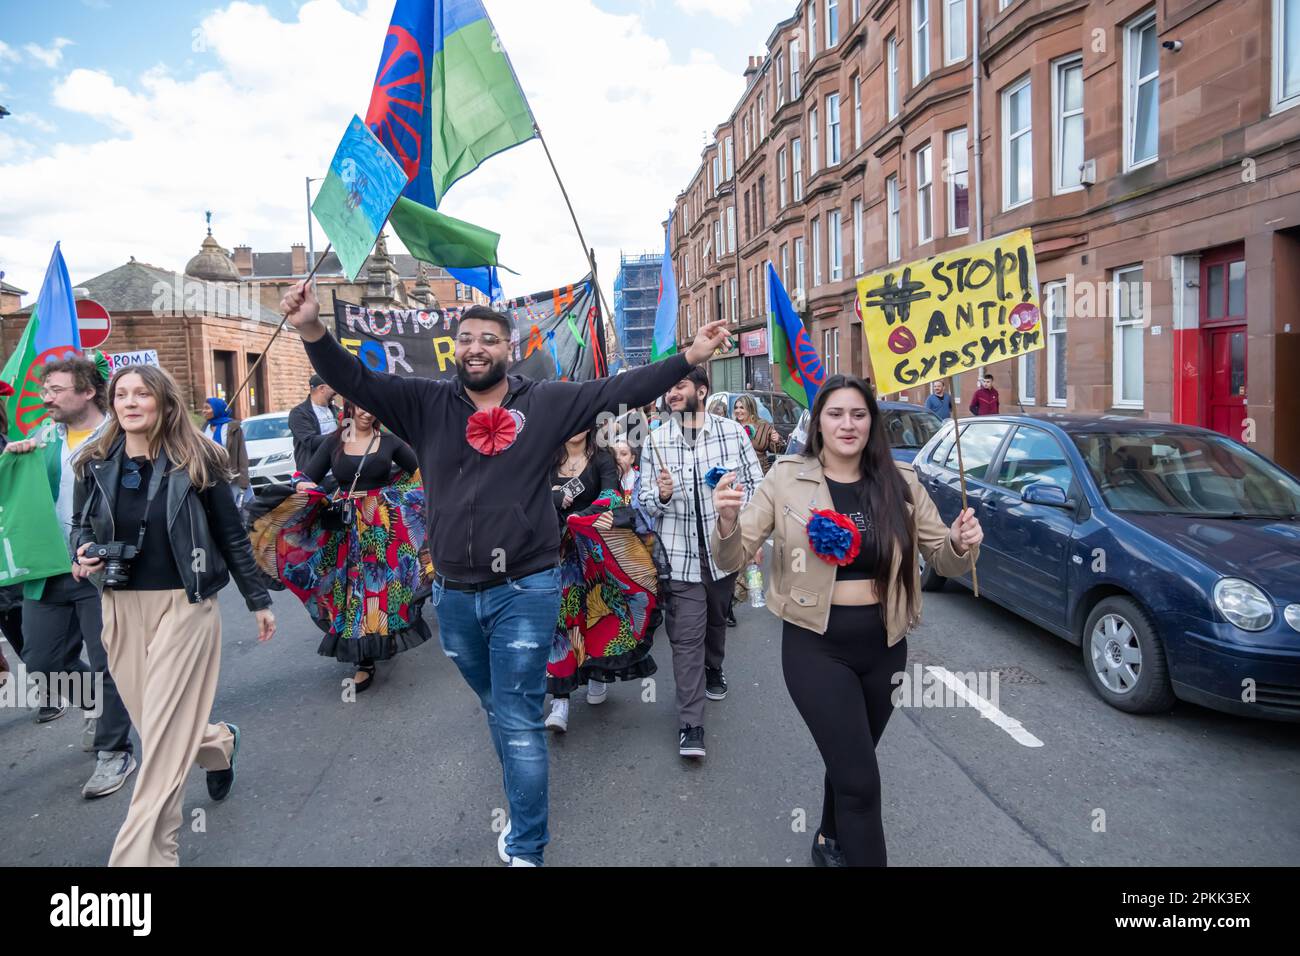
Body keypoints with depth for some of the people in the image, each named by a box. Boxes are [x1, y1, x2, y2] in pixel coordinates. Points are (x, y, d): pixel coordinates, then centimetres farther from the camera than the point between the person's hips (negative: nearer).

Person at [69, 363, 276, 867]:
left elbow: (231, 535, 0)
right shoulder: (96, 464, 2)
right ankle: (220, 742, 47)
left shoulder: (197, 461, -7)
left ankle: (141, 854, 4)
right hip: (121, 607, 4)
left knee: (163, 733, -4)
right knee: (153, 722, 13)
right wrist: (83, 553, -7)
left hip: (183, 605, -4)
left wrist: (259, 600, 4)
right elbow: (80, 523, 17)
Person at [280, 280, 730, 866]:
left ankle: (525, 849, 16)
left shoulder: (545, 403, -3)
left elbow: (620, 390, -6)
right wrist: (311, 329, -21)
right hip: (453, 594, 4)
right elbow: (355, 381, -4)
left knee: (518, 721, 1)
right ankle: (524, 810, 46)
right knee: (496, 710, 23)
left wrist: (690, 357, -12)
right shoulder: (426, 404, 1)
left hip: (525, 591, -3)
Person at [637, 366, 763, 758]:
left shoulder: (732, 432, -2)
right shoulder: (655, 441, -1)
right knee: (686, 636, -3)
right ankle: (690, 725, 1)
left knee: (716, 620, 23)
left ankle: (714, 669, 52)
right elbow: (644, 501, 2)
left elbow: (756, 485, 2)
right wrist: (661, 495, -20)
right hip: (680, 554, -1)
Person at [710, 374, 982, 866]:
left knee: (847, 762, 23)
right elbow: (734, 557, -9)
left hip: (884, 645, 4)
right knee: (860, 780, -7)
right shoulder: (787, 478, -9)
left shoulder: (899, 482, -2)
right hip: (816, 646, -4)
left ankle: (831, 842, 51)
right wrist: (727, 521, -31)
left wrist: (962, 543, -18)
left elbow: (943, 558, 5)